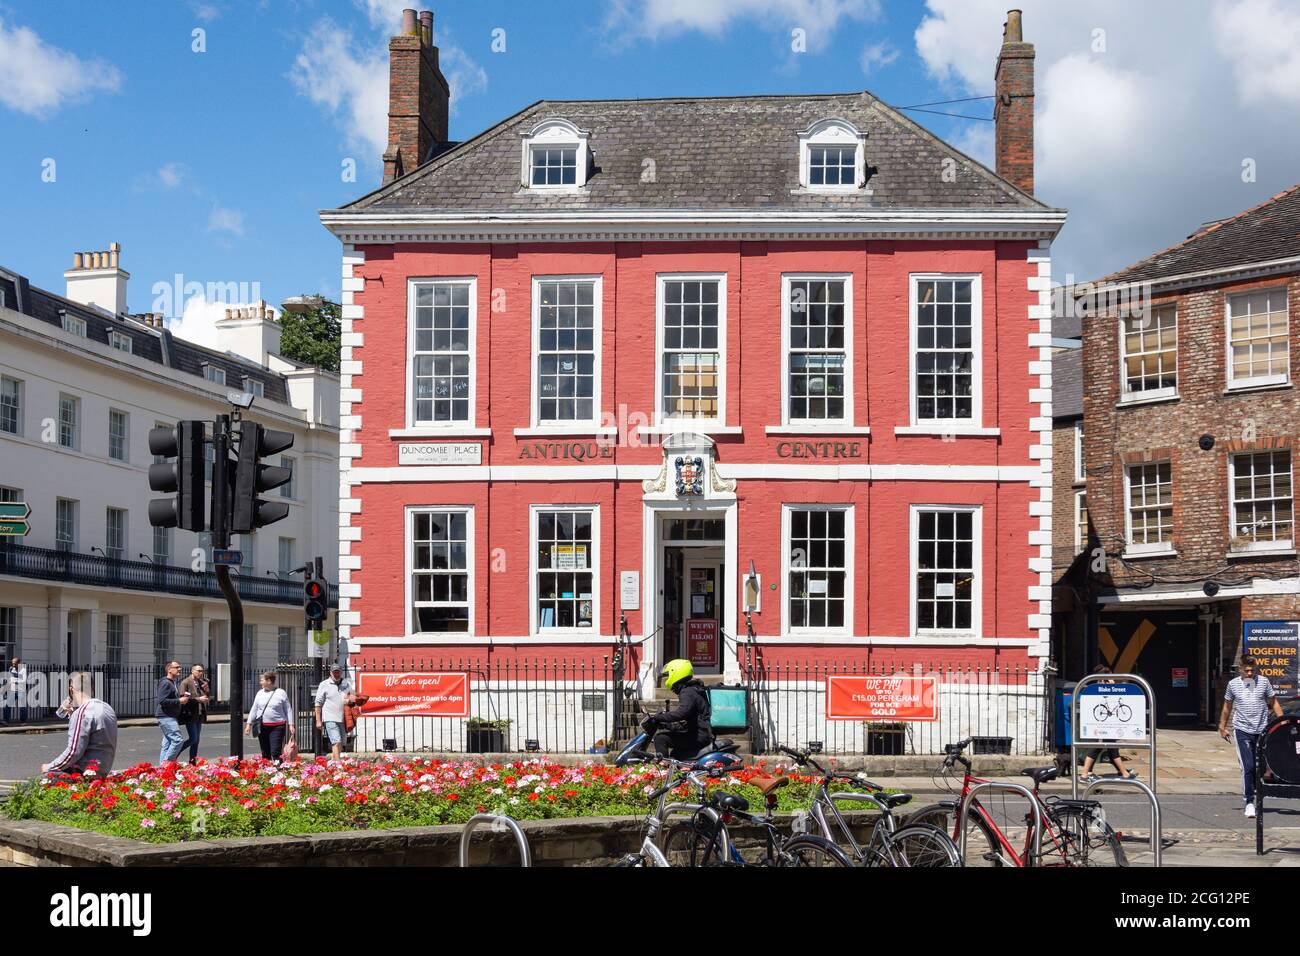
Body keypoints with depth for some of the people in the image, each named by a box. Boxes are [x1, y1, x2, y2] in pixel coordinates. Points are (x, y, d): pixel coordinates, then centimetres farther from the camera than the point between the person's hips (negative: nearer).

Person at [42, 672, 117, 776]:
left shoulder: (82, 713, -14)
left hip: (85, 772, -9)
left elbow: (74, 752, -17)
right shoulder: (107, 708, 13)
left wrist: (49, 767, -3)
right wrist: (70, 714, 20)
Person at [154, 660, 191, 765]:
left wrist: (182, 698, 12)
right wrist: (179, 701, -19)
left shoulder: (173, 683, 19)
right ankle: (166, 763, -12)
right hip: (166, 717, -11)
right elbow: (162, 700, -23)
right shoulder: (165, 683, -14)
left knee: (167, 742, 11)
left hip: (170, 717, 11)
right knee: (178, 739, -16)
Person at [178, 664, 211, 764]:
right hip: (190, 715, -7)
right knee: (193, 739, -11)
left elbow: (208, 698, 16)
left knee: (196, 740, 9)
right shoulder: (186, 682, -7)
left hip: (200, 715, 7)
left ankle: (192, 762, 15)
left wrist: (207, 689, -3)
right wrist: (198, 699, -20)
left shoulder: (202, 682, 13)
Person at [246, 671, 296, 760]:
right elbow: (254, 709, 16)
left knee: (275, 753, -13)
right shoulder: (260, 693, 12)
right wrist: (249, 723, 10)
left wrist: (291, 725, -4)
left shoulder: (281, 693, 1)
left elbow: (288, 710, 2)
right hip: (262, 727, 4)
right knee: (265, 754, 8)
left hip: (277, 727, -4)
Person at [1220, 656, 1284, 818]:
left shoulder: (1263, 682, 2)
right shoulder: (1233, 684, 2)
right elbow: (1227, 707, 13)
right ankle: (1249, 802, -6)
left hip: (1262, 730, 2)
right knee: (1247, 767, -10)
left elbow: (1274, 703, 10)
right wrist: (1222, 727, 17)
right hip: (1242, 730, -1)